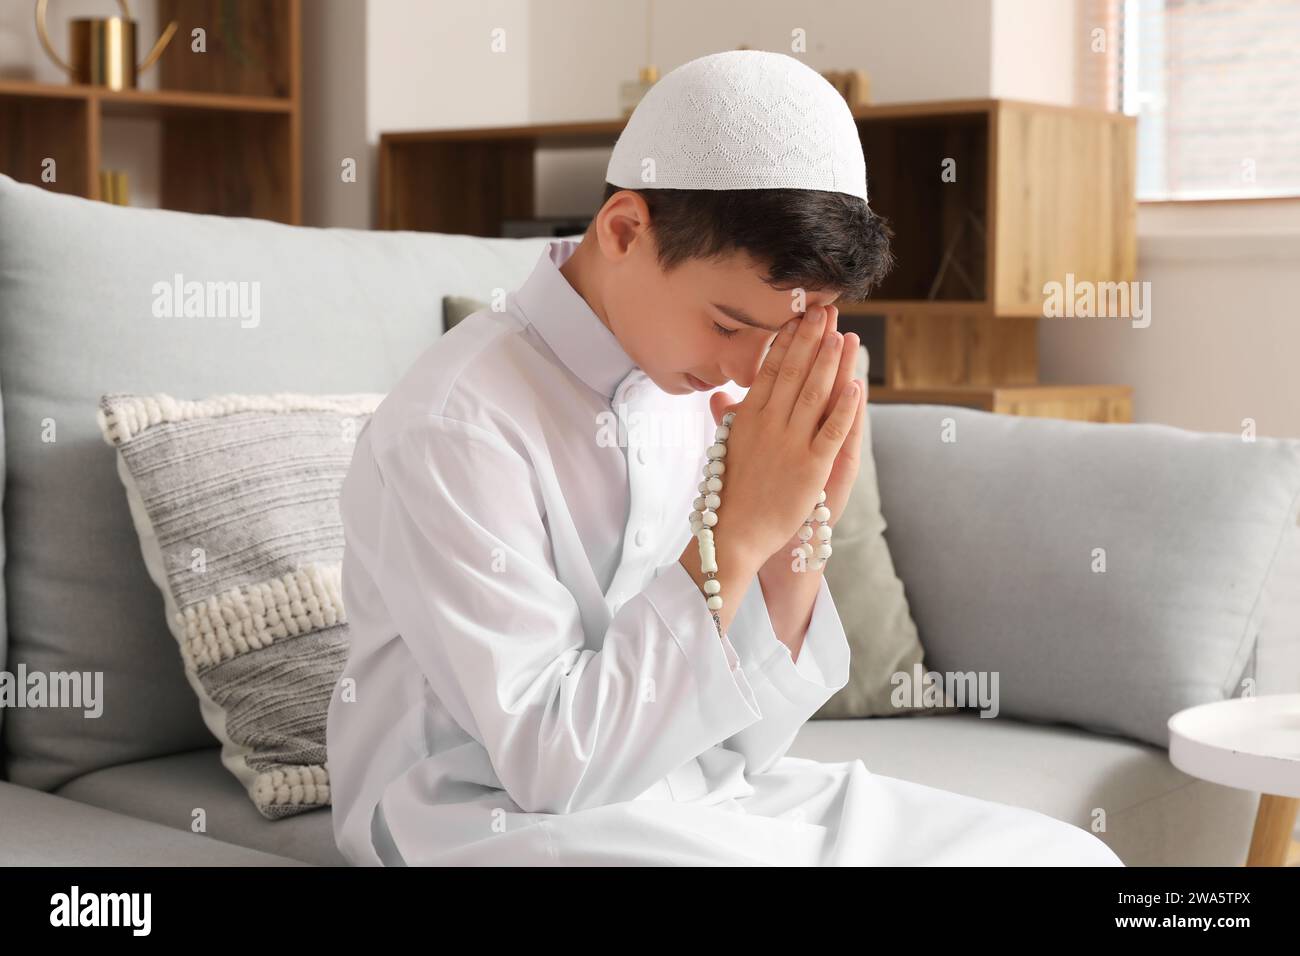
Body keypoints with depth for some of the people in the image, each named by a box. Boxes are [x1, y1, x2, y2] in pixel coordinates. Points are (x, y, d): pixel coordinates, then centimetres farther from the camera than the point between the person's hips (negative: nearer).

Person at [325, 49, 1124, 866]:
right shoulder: (455, 425, -20)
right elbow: (550, 762, -22)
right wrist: (736, 534, -23)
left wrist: (797, 536, -14)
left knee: (1071, 855, -5)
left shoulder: (697, 391, 0)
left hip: (694, 793, 7)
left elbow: (743, 738, 2)